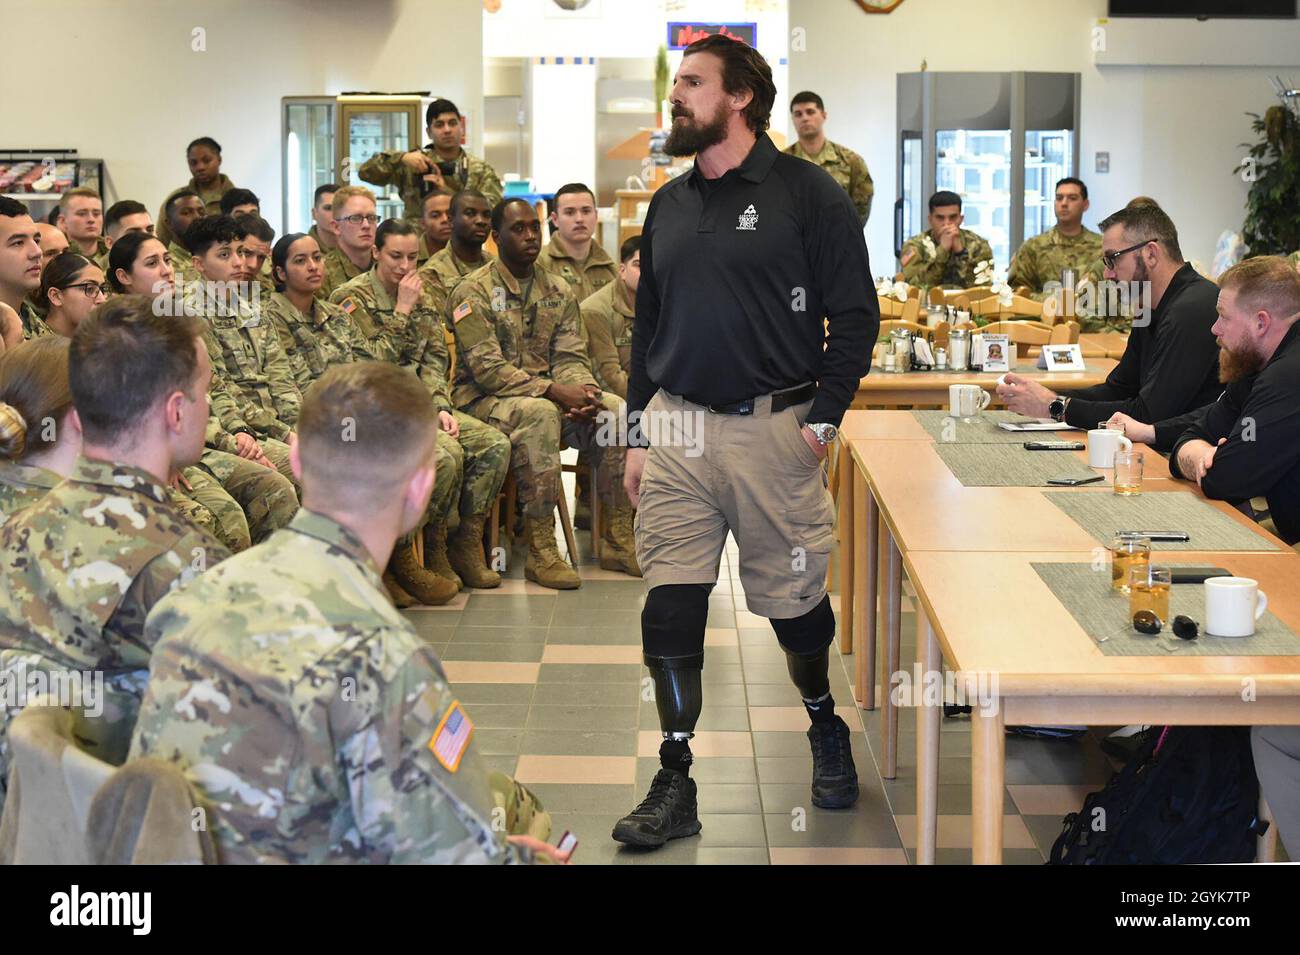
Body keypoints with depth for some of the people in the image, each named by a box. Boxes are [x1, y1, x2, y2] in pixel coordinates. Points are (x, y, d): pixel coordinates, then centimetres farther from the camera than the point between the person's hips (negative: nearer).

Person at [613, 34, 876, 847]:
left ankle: (827, 728, 36)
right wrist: (639, 431, 13)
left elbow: (855, 314, -4)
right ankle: (675, 787, 6)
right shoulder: (669, 205, 14)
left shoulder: (804, 192, -2)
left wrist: (823, 416, -10)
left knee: (795, 601, 8)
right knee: (671, 609, -2)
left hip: (773, 429, -4)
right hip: (677, 429, 4)